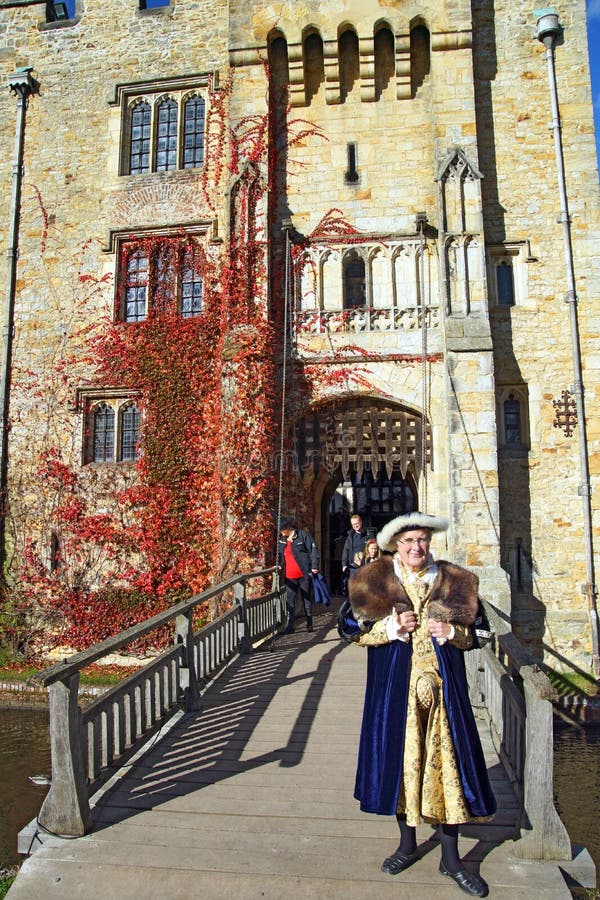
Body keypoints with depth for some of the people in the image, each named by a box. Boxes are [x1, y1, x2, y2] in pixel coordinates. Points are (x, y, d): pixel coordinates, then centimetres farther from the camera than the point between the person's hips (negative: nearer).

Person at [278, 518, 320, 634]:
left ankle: (309, 624, 19)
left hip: (304, 574, -5)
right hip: (289, 576, 5)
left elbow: (313, 550, -10)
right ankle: (289, 626, 3)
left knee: (307, 599, 8)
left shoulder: (304, 535, -6)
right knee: (290, 601, 1)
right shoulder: (282, 540, 13)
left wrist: (314, 566, -15)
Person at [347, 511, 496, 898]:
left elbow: (471, 634, 9)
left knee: (446, 759, 4)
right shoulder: (374, 581, 0)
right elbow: (360, 632, 1)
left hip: (442, 682, 1)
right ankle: (408, 843, 30)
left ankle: (451, 857, 21)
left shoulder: (453, 580, 3)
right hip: (395, 684, 0)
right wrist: (392, 626, -15)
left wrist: (450, 631, -12)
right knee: (400, 756, 8)